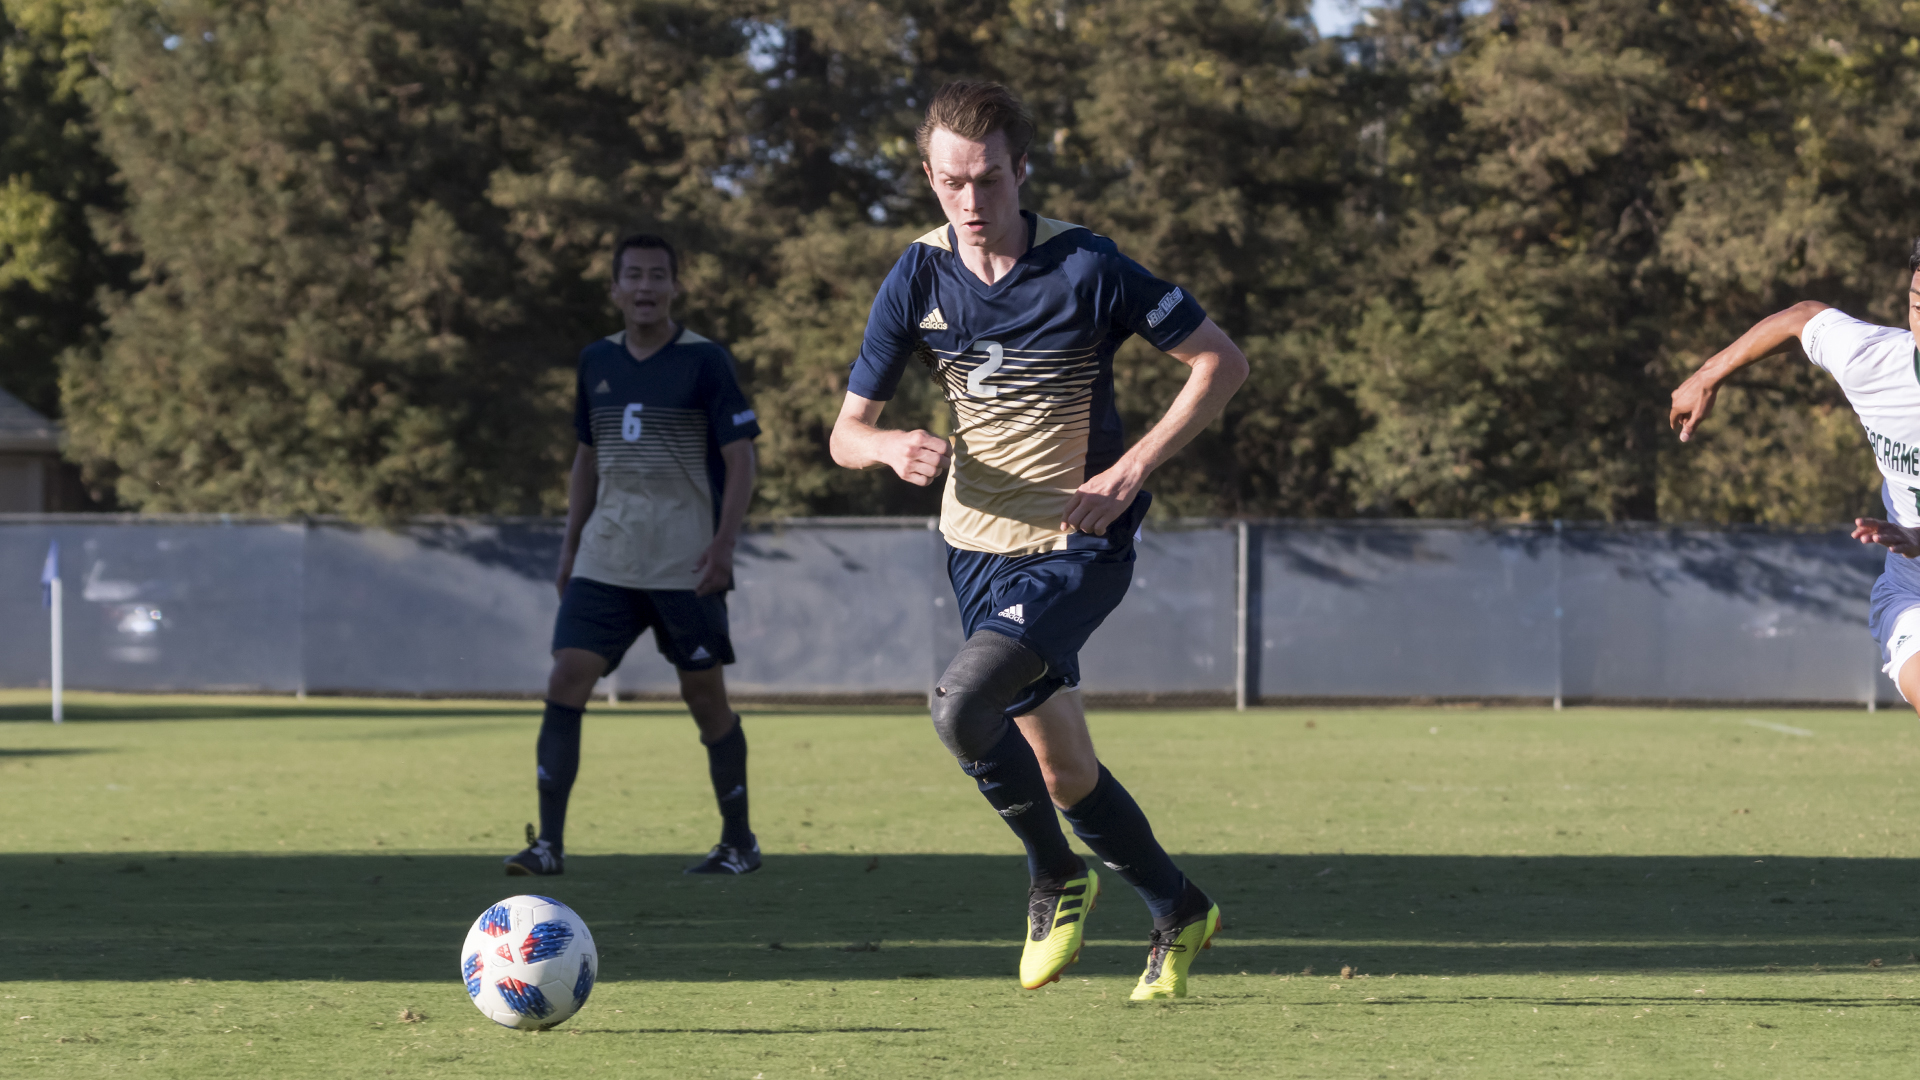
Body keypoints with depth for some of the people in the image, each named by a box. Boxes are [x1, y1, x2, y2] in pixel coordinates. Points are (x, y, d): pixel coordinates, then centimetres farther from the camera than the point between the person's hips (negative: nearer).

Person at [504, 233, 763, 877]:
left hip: (685, 567, -4)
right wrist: (571, 544, 16)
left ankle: (739, 842, 18)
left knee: (704, 696, 2)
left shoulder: (705, 362, -5)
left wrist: (724, 543, -17)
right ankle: (549, 843, -9)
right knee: (565, 682, -9)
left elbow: (740, 459, -7)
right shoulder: (596, 361, 10)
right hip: (604, 560, 4)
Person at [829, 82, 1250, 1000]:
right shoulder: (919, 278, -3)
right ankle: (1179, 915, 32)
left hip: (1081, 545, -5)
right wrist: (892, 447, -21)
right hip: (978, 544, 5)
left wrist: (1129, 471, -17)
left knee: (961, 706, -25)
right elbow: (846, 433, 3)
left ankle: (1057, 877, -1)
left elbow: (1221, 362, -9)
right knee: (1063, 773, 10)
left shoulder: (1085, 269, -15)